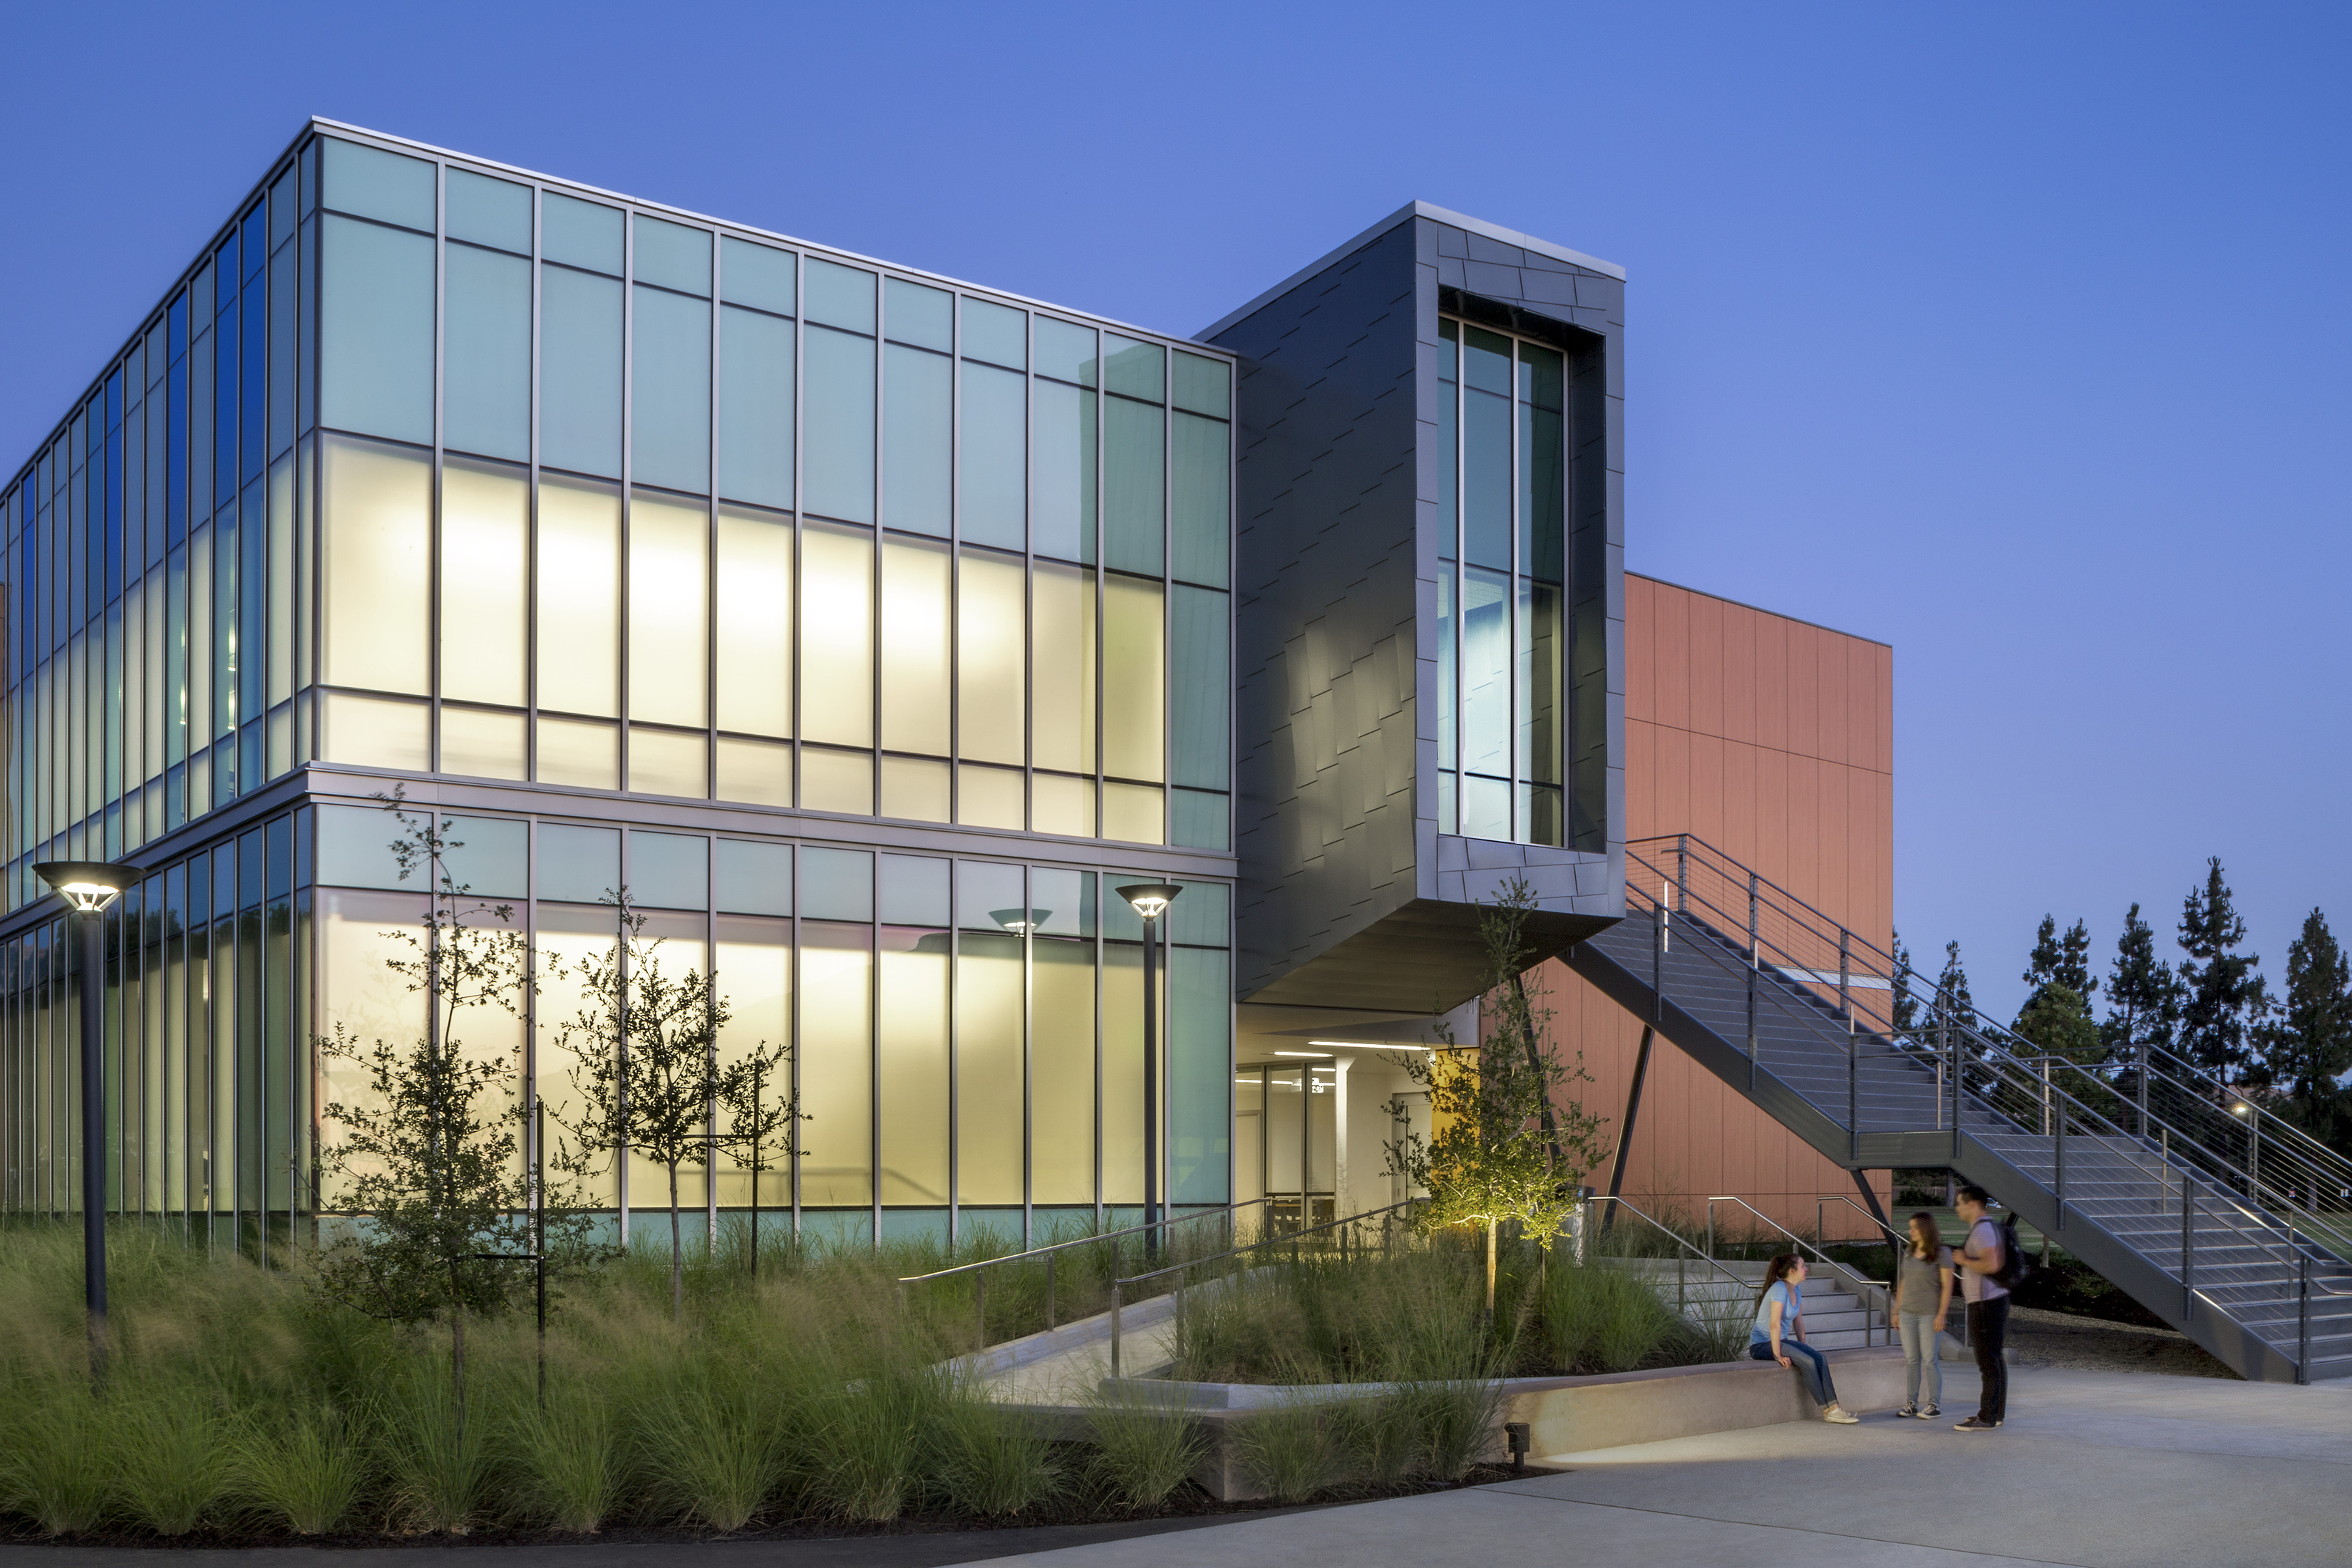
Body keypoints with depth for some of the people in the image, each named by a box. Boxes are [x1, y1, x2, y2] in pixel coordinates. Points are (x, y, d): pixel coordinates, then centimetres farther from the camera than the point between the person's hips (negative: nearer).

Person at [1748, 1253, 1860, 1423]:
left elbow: (1798, 1320, 16)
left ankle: (1833, 1407, -17)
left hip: (1781, 1340, 8)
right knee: (1808, 1362, -25)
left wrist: (1803, 1347, 9)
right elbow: (1774, 1324, -25)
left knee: (1819, 1358, -14)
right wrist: (1777, 1355, -26)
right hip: (1761, 1344, -8)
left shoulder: (1796, 1289, 9)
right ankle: (1827, 1410, -16)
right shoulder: (1779, 1289, -20)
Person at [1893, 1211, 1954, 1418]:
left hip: (1930, 1314, -6)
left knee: (1929, 1360, -4)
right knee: (1910, 1359, 5)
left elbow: (1947, 1286, -9)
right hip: (1908, 1313, 6)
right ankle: (1911, 1403, 9)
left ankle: (1934, 1405, 3)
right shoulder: (1909, 1253, 12)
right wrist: (1897, 1310, 14)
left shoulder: (1942, 1253, -6)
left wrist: (1942, 1314, -15)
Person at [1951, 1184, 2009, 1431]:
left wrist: (1965, 1260, -14)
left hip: (1986, 1304, -11)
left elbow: (1991, 1264, -28)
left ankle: (1986, 1418, -6)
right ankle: (1997, 1413, 19)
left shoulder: (1982, 1230, -16)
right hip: (1995, 1299, 11)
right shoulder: (1990, 1228, 16)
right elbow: (1999, 1263, 23)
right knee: (1995, 1360, 14)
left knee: (1988, 1362, -8)